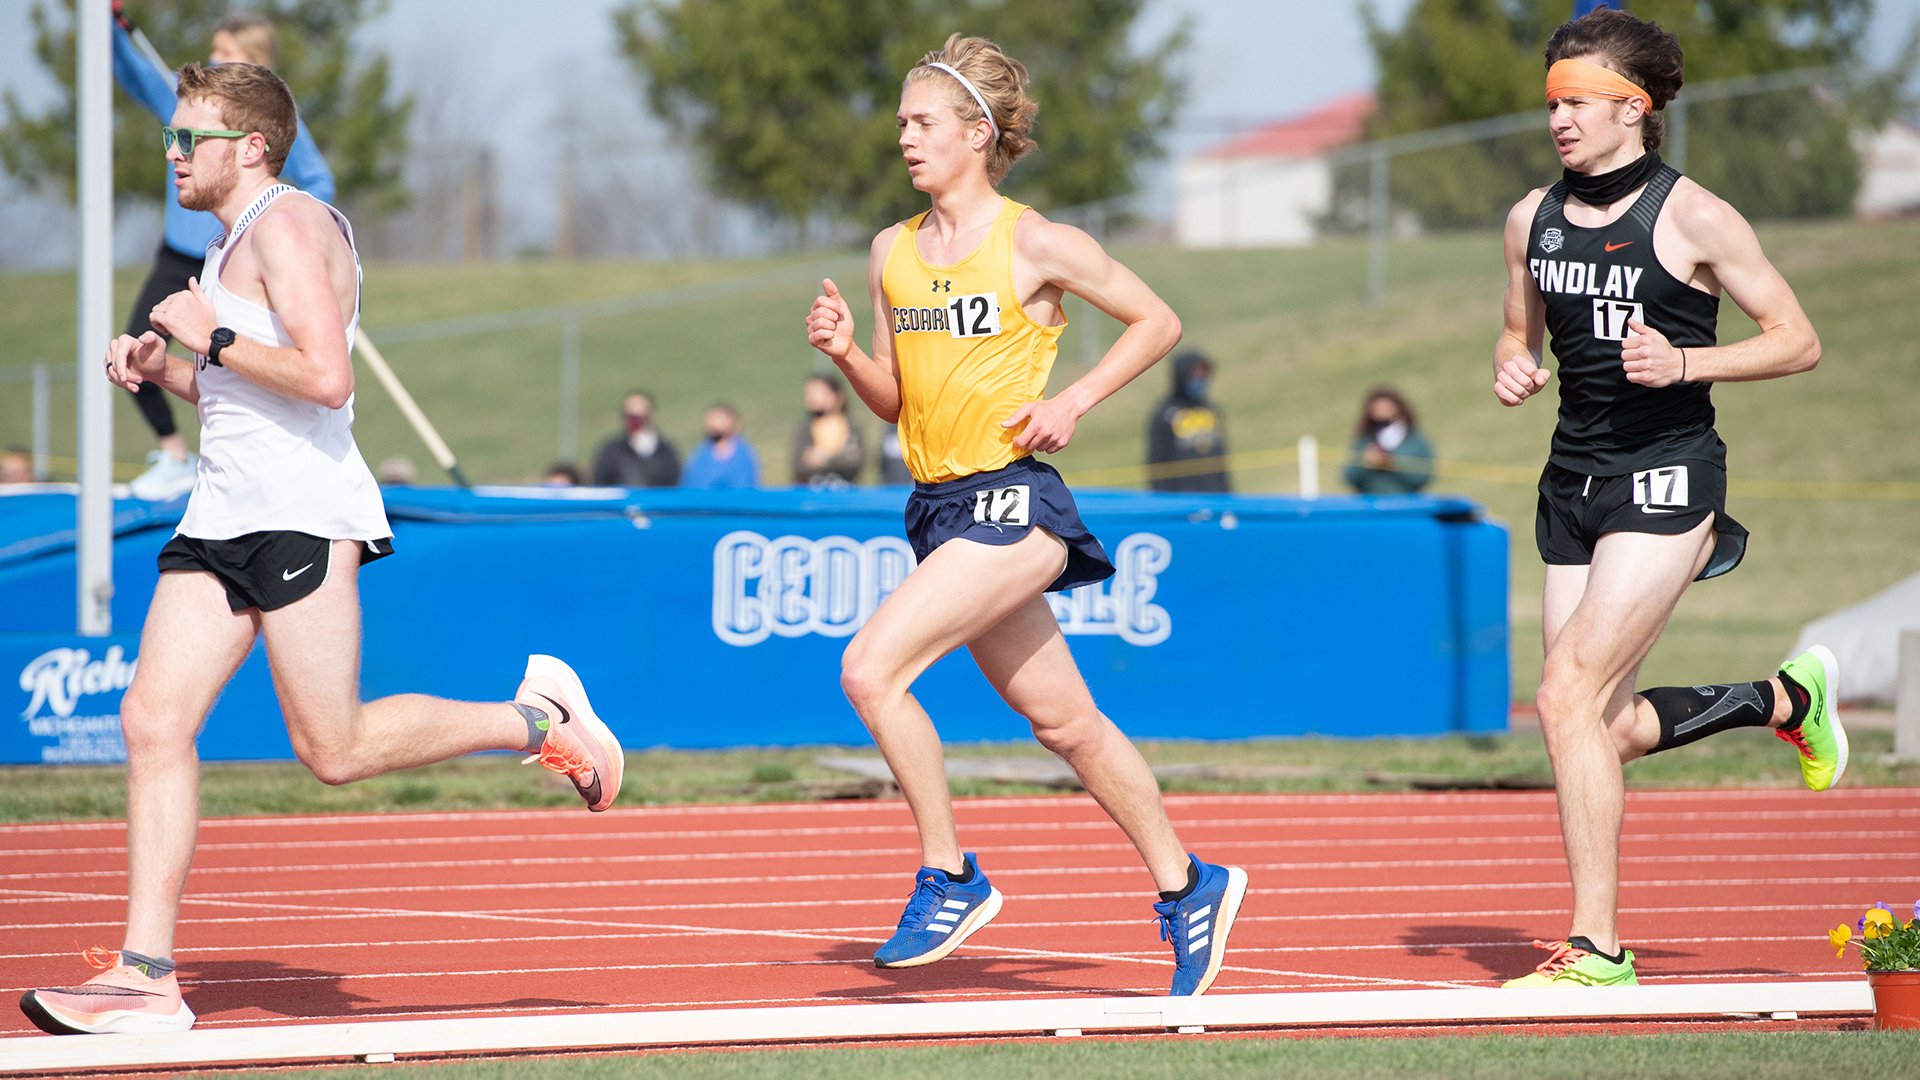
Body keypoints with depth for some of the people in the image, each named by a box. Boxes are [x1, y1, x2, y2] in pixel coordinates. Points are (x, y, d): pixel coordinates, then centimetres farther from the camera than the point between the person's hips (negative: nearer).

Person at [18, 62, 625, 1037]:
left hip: (302, 512, -10)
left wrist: (211, 338, -14)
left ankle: (537, 716, 11)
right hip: (222, 517, 10)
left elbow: (325, 379, -22)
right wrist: (163, 368, 14)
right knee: (153, 721, -3)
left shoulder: (289, 227, -10)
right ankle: (144, 976, -7)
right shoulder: (232, 242, 21)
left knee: (334, 748, -9)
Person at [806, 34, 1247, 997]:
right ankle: (1186, 886, 27)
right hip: (938, 508, 7)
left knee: (870, 670, -20)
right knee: (1063, 721, 14)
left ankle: (949, 879, -7)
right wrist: (844, 351, -3)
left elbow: (1158, 322, 1)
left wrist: (1074, 401, -10)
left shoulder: (1033, 245, -7)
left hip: (1009, 501, -7)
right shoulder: (892, 252, 11)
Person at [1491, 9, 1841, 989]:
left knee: (1569, 696, -19)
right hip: (1574, 482, 7)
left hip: (1665, 475, -7)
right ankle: (1786, 698, 37)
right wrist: (1512, 367, -1)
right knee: (1612, 728, 8)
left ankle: (1597, 947, -14)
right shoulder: (1533, 220, 8)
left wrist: (1684, 362, -20)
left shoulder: (1692, 218, -10)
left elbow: (1798, 343, -6)